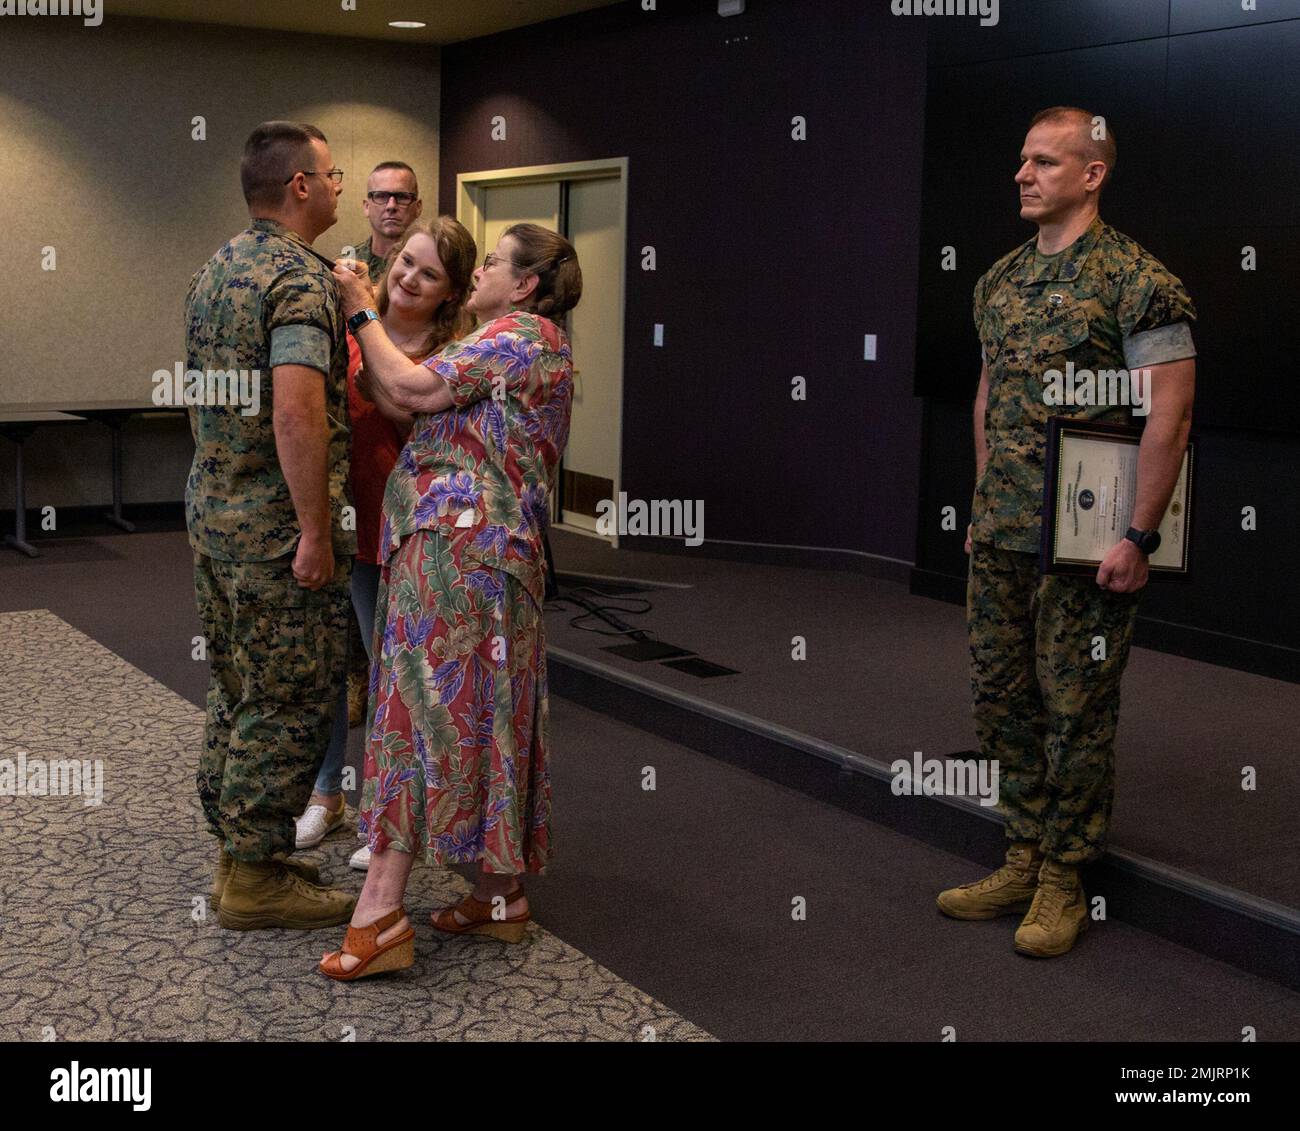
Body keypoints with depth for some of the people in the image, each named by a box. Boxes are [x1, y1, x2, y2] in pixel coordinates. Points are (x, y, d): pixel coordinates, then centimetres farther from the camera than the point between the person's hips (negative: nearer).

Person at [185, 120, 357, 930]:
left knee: (236, 691, 17)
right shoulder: (303, 277, -17)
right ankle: (257, 877, 8)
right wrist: (316, 530, -24)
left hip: (213, 512, 10)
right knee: (290, 701, 0)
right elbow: (297, 413, -27)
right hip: (277, 524, -9)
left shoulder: (214, 271, 14)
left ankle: (236, 854, 27)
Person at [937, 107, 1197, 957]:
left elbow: (1169, 416, -14)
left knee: (1077, 709, 2)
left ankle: (1064, 881, 16)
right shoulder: (1001, 280, 11)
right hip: (1000, 536, 7)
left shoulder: (1135, 280, -11)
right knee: (1002, 697, 13)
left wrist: (1139, 538, -17)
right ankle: (1025, 861, 27)